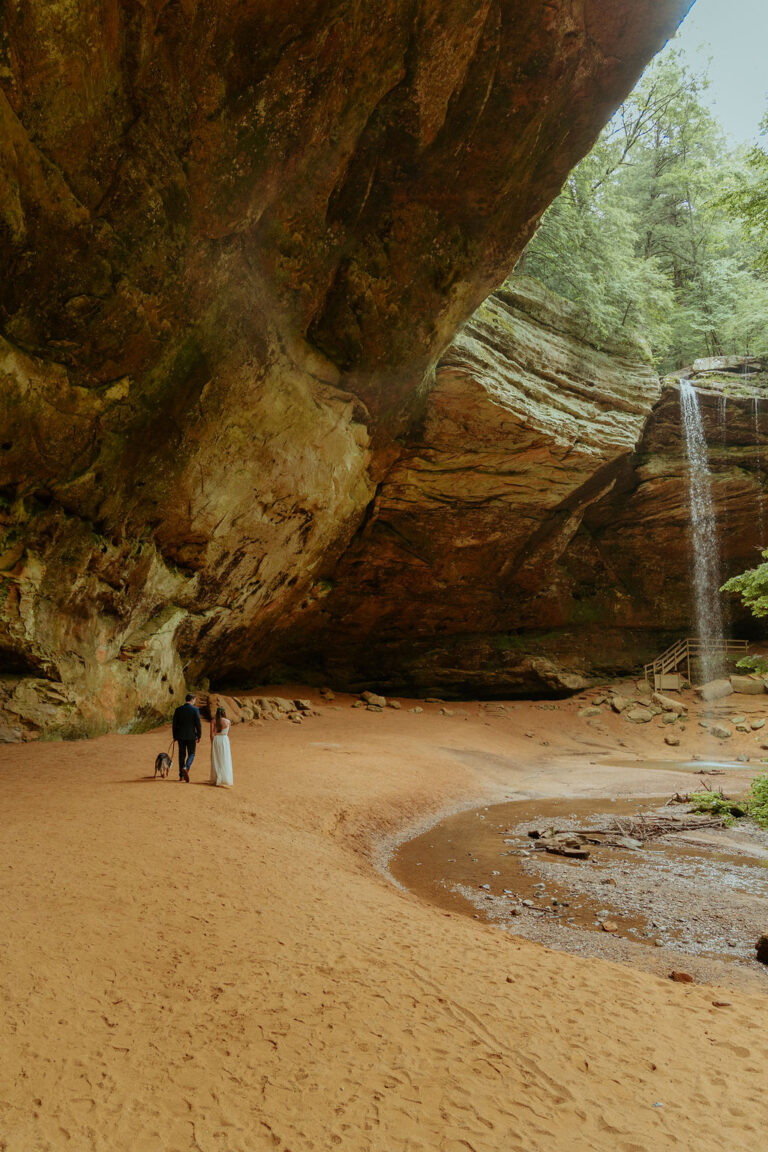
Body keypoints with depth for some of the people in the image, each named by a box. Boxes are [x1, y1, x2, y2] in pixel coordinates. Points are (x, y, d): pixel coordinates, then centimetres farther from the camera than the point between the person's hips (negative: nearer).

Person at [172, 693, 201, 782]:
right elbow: (198, 724, -10)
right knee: (191, 754, 9)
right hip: (191, 735, -3)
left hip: (181, 735, 3)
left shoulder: (178, 709, 1)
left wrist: (175, 736, 11)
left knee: (182, 754, 12)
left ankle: (181, 775, 15)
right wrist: (199, 735, 0)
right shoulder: (195, 710, -9)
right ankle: (186, 768, -17)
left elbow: (175, 724, 3)